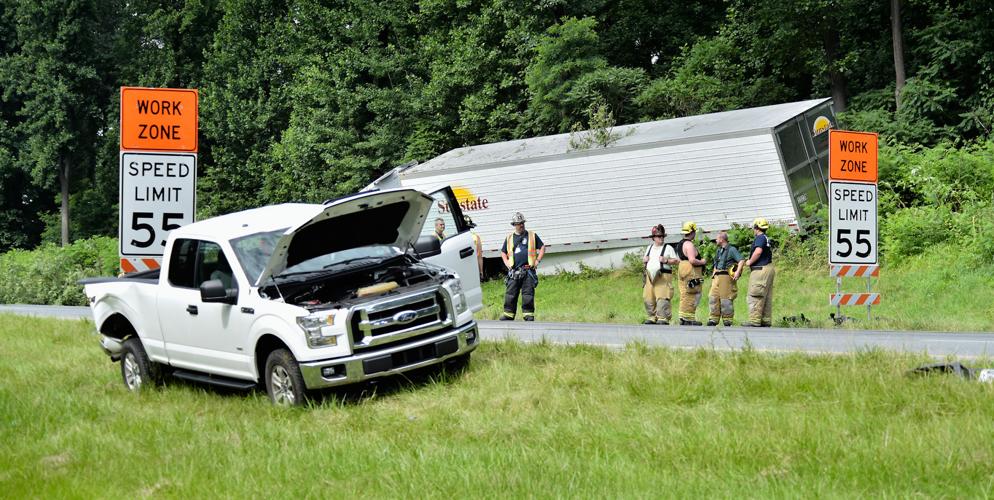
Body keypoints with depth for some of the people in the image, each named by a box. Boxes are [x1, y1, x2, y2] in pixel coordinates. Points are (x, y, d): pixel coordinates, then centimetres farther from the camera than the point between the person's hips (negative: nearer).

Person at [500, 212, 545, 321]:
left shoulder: (532, 235, 10)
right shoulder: (509, 238, 15)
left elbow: (542, 247, 13)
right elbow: (503, 252, 24)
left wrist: (537, 260, 1)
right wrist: (506, 263, 8)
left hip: (528, 270, -2)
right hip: (514, 271, 2)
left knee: (528, 295, -4)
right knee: (510, 294, -1)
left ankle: (529, 315, 1)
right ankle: (508, 315, 5)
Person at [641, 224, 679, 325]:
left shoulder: (668, 248, 4)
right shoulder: (649, 248, 21)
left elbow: (677, 261, 0)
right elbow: (644, 260, 31)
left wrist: (666, 260, -13)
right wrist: (644, 260, 8)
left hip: (663, 276, -6)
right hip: (650, 276, 6)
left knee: (662, 298, -14)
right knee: (648, 298, 3)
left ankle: (663, 318, -13)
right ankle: (651, 317, 12)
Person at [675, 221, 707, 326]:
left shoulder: (680, 244, 17)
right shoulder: (689, 245, -15)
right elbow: (692, 260, -25)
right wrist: (702, 262, -8)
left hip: (682, 269, 10)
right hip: (691, 271, -10)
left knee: (684, 296, 12)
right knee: (692, 296, -7)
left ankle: (683, 318, 13)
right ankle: (689, 319, -9)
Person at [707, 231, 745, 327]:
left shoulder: (731, 250, -5)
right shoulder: (719, 250, 20)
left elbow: (742, 260, -13)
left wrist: (738, 272, -24)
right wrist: (714, 273, 20)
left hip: (726, 277, -8)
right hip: (716, 277, 8)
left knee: (726, 299, -6)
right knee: (713, 297, 1)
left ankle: (727, 320, 0)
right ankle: (713, 319, 3)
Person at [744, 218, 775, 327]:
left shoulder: (760, 238, -10)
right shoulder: (767, 239, 20)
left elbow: (758, 251, -24)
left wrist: (750, 262, -10)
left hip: (760, 270, -10)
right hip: (768, 268, 10)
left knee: (755, 297, -9)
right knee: (767, 297, 10)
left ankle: (754, 321, -11)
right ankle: (766, 321, 10)